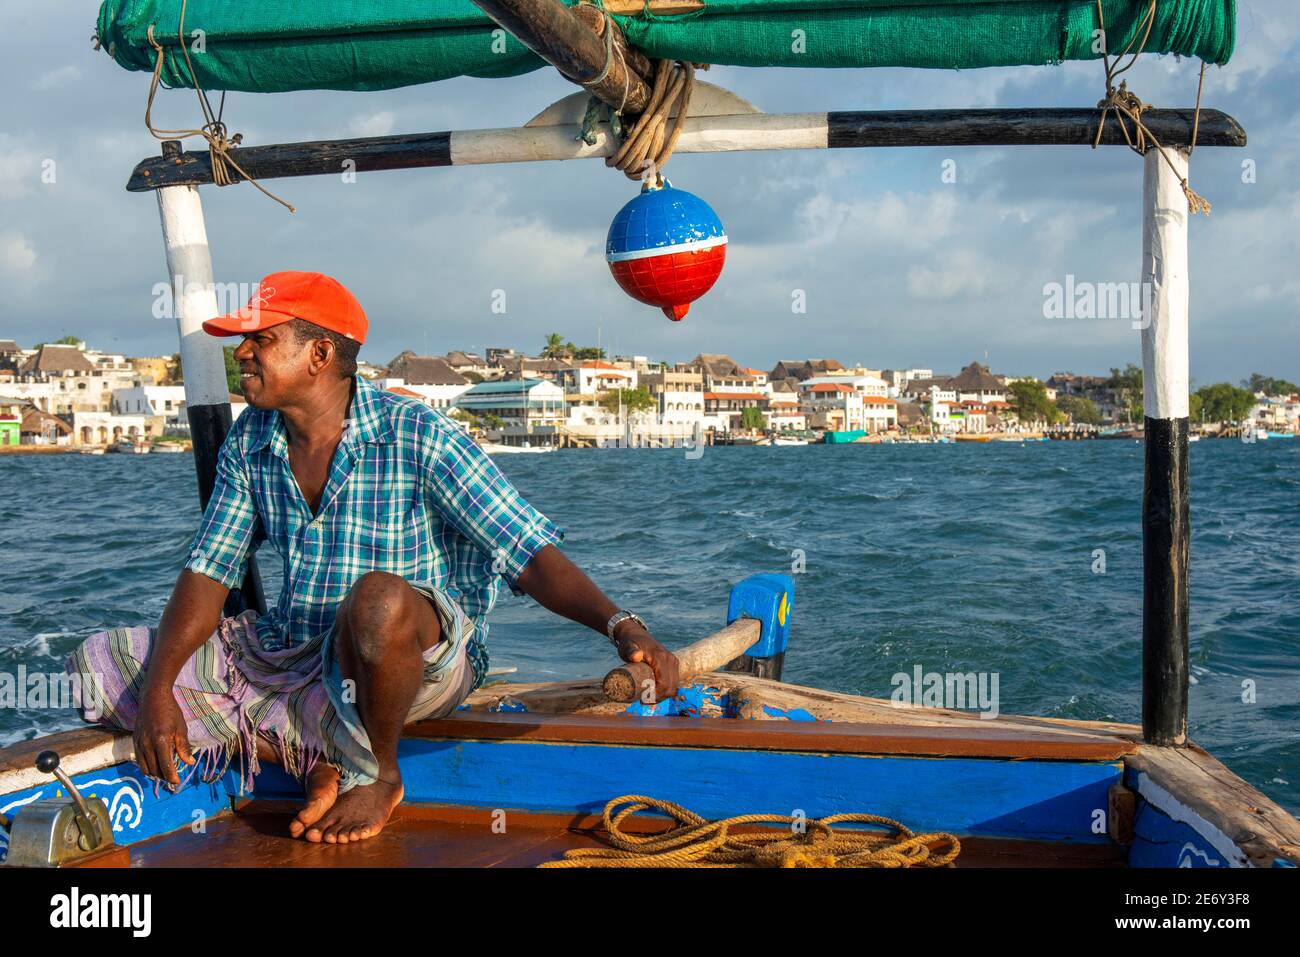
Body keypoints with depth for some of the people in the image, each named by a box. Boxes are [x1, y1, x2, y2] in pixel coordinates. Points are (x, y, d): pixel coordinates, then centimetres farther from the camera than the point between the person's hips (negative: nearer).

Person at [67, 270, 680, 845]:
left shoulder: (417, 437, -18)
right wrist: (156, 690, -12)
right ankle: (314, 760, -8)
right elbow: (207, 573, 1)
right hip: (290, 652, 7)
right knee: (99, 666, -2)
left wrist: (620, 626, -38)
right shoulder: (249, 443, 1)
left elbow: (530, 553, -22)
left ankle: (377, 774, -10)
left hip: (421, 654, -6)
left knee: (379, 599, -42)